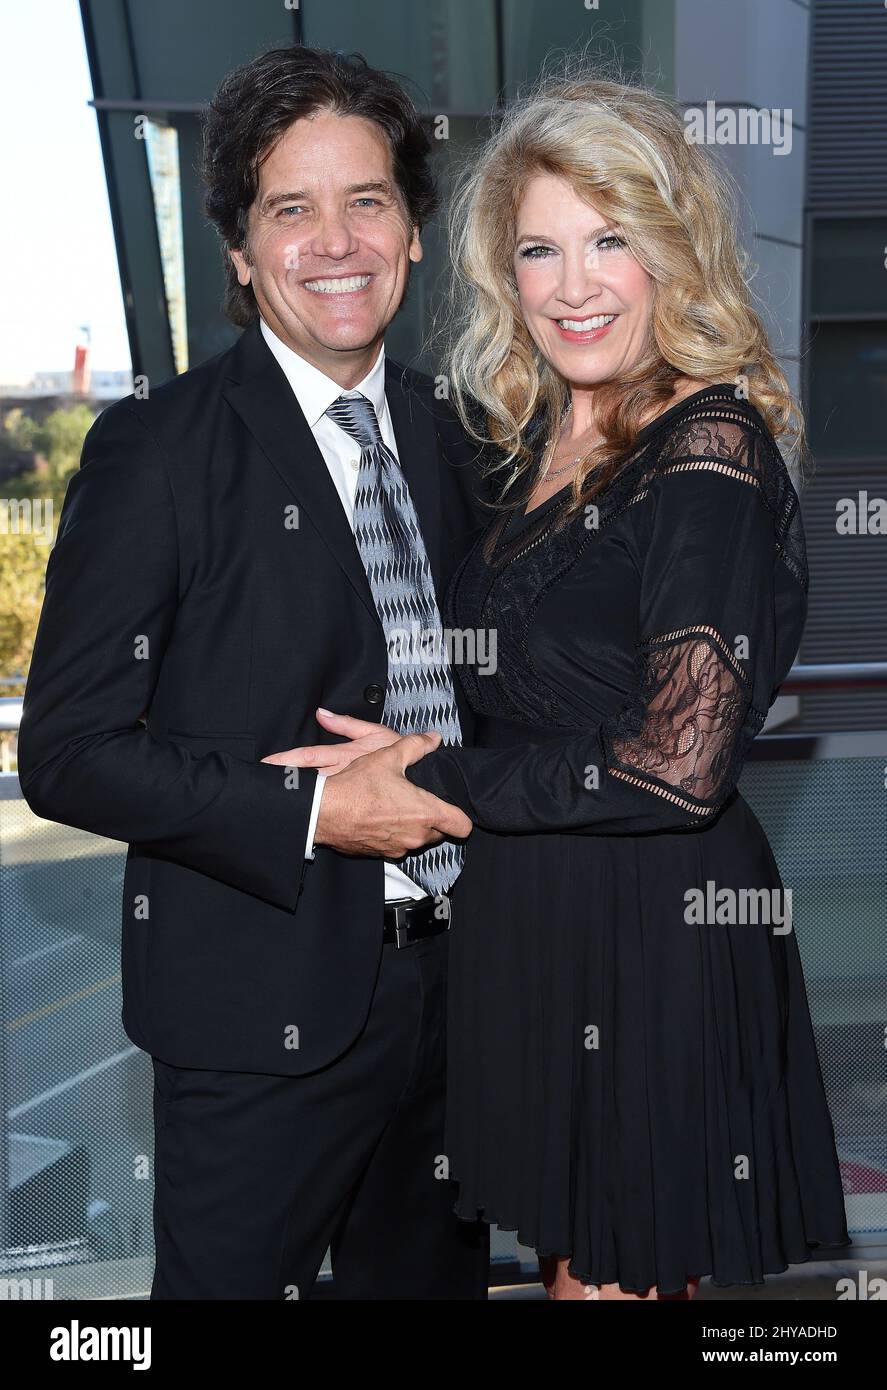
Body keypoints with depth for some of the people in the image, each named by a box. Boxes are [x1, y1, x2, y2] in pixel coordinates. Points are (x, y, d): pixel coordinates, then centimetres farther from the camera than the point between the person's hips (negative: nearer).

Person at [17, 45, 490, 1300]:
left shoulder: (448, 437, 8)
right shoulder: (160, 447, -10)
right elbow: (68, 749, -14)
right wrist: (309, 812, -19)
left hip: (451, 986, 6)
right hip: (261, 1009, -5)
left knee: (432, 1273, 20)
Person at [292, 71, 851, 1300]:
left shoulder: (712, 447, -17)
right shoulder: (540, 432, 8)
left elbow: (681, 766, -23)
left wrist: (431, 777, -17)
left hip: (656, 933, -8)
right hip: (534, 916, 8)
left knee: (613, 1267, 9)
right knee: (572, 1252, 21)